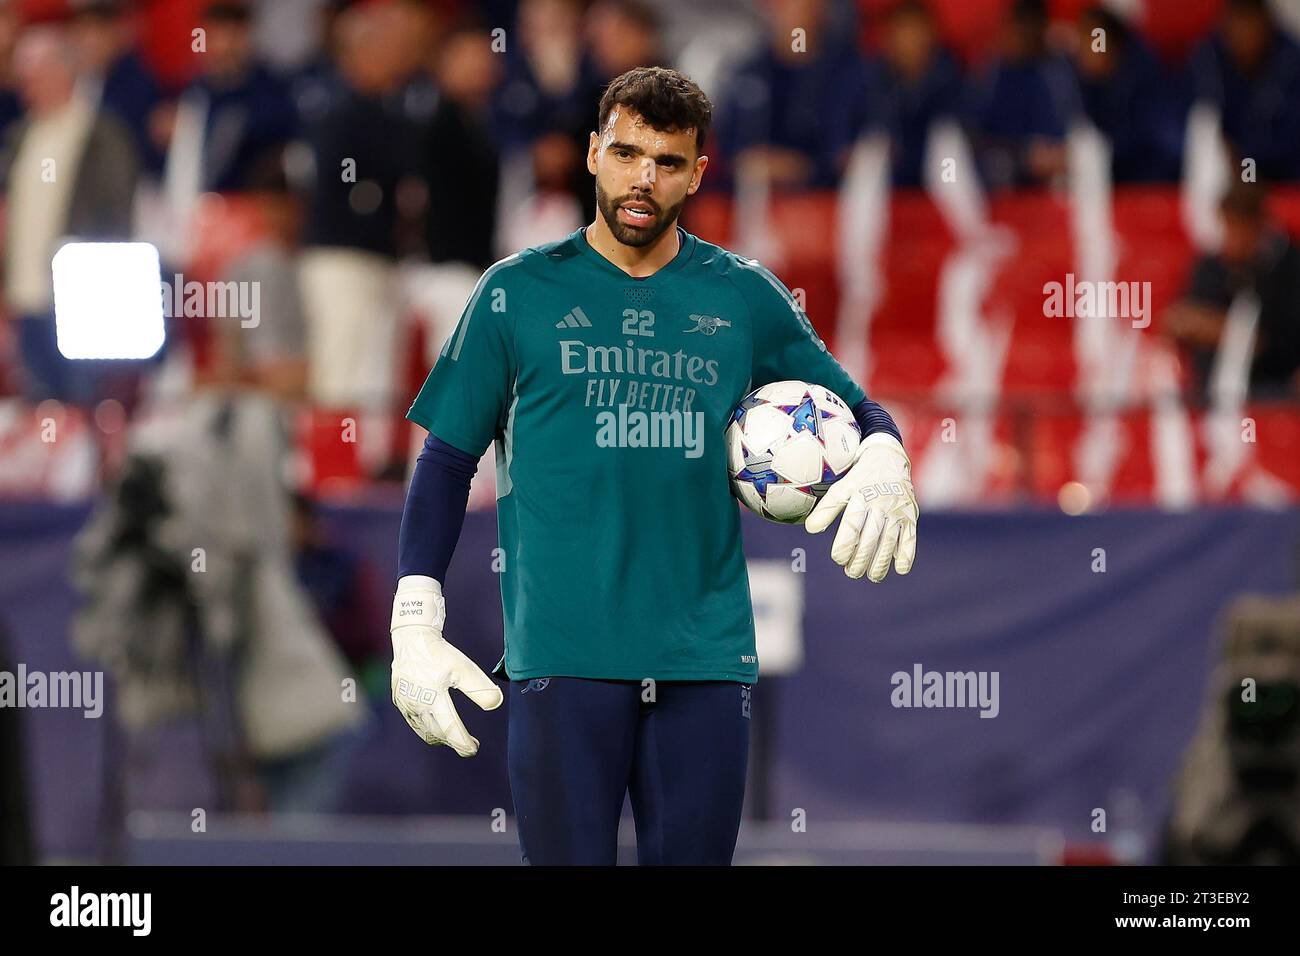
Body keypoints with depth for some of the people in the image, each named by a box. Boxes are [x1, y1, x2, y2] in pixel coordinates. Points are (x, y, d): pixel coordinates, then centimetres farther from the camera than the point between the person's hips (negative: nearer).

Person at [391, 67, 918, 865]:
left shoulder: (744, 297, 9)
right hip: (563, 654, -2)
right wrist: (416, 625, -3)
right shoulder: (520, 292, 5)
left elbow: (857, 408, 18)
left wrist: (884, 461, -7)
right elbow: (449, 456, 7)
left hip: (705, 656, 2)